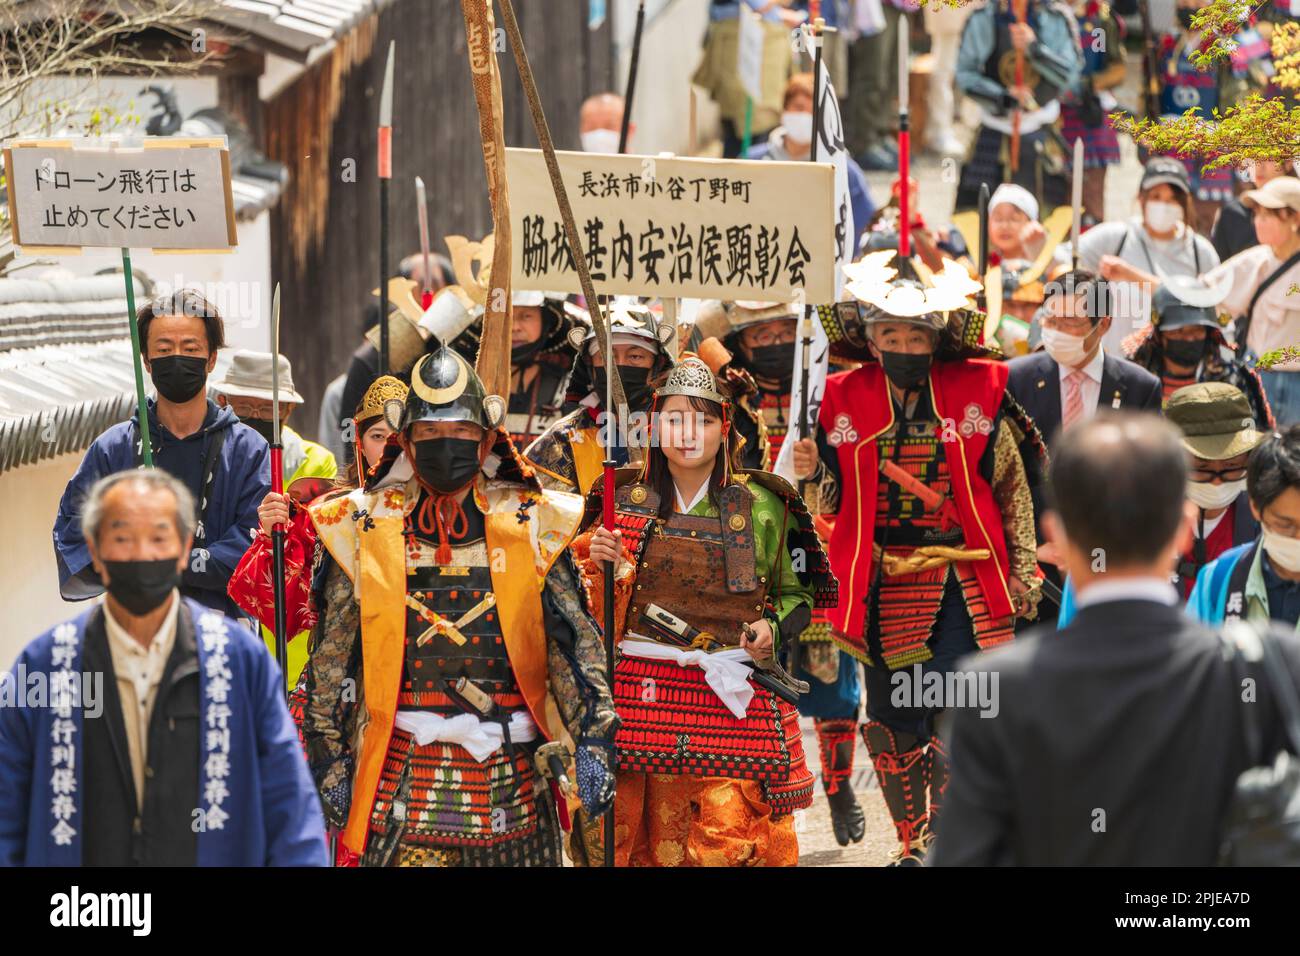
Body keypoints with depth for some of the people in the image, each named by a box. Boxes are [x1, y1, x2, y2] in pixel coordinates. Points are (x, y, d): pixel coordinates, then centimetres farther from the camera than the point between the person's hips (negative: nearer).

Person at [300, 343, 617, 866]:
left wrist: (593, 741, -6)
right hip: (403, 766, -1)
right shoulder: (364, 527, 5)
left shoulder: (533, 524, 5)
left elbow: (576, 642, 4)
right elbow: (332, 656, 9)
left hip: (513, 775, 1)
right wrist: (328, 757, 6)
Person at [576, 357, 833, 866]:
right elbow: (595, 606, 15)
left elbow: (798, 593, 15)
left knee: (730, 839, -12)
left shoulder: (759, 507, 6)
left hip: (730, 691, -1)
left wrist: (772, 627, -4)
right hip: (640, 693, 1)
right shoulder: (626, 500, 9)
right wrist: (597, 564, -5)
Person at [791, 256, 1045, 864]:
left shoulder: (979, 393, 1)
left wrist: (1022, 573, 5)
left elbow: (1014, 488, 8)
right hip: (883, 587, 2)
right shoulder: (845, 402, 4)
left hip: (961, 585, -2)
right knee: (892, 722, 9)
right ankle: (912, 845, 25)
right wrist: (812, 473, -11)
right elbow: (833, 505, 10)